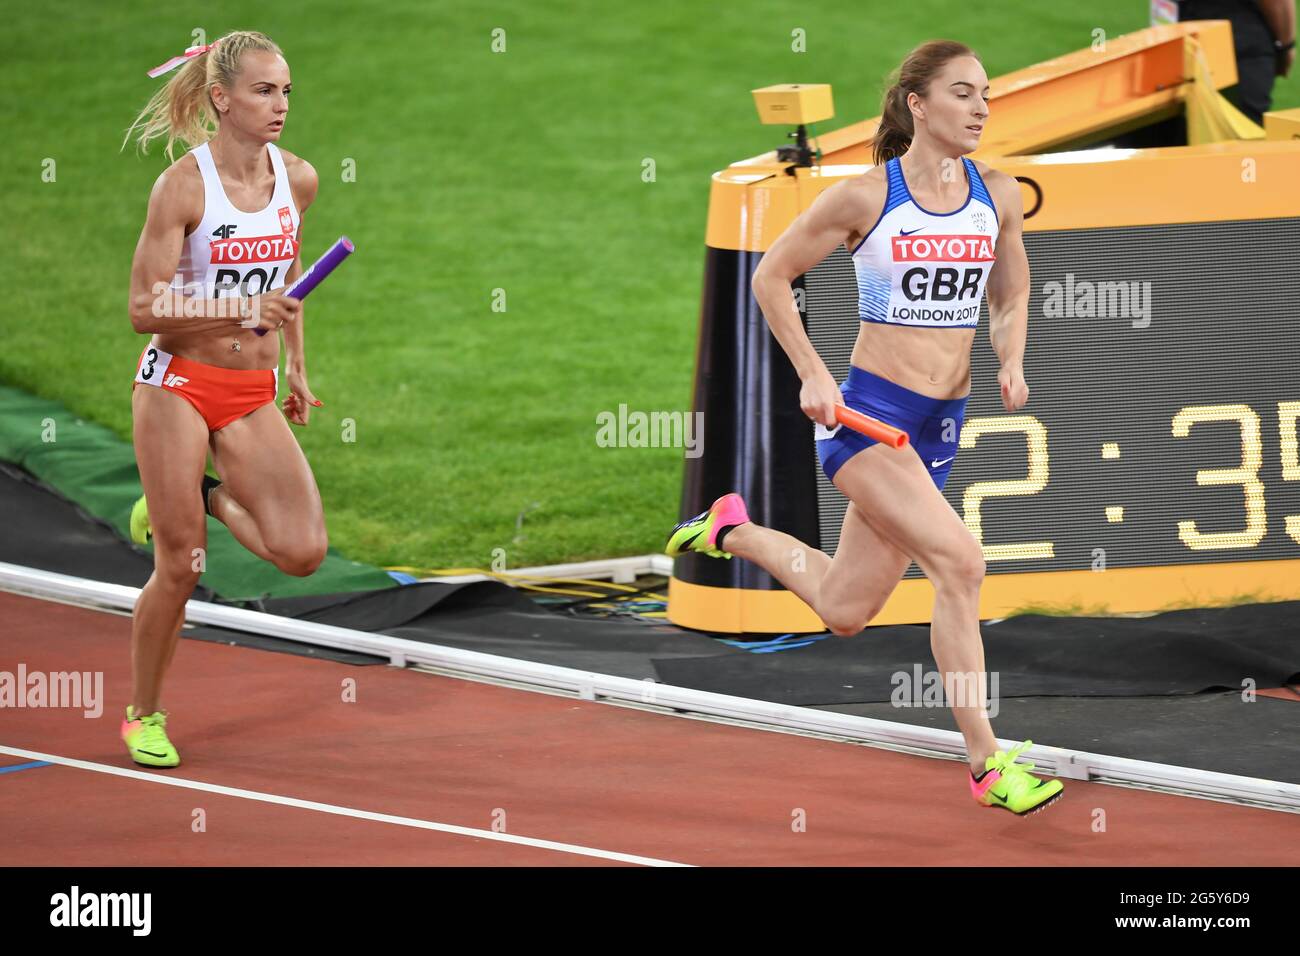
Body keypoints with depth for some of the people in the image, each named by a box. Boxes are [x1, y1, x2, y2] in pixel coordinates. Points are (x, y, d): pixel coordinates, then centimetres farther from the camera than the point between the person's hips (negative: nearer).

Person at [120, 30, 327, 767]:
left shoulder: (299, 180, 2)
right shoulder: (184, 185, -13)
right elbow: (145, 310, -13)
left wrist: (296, 368, 21)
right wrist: (243, 311, -24)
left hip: (253, 395, 4)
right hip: (178, 383, -4)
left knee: (303, 551, -12)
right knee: (180, 568, -2)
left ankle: (205, 499, 18)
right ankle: (144, 716, 19)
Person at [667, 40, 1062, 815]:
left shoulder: (998, 195, 4)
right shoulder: (865, 197, -9)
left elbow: (1011, 297, 20)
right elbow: (771, 276, 1)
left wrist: (1011, 364, 0)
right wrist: (812, 375, -7)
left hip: (940, 426, 6)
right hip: (867, 413, -6)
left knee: (844, 610, 13)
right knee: (960, 561, -23)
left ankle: (733, 531, 41)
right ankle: (986, 763, -17)